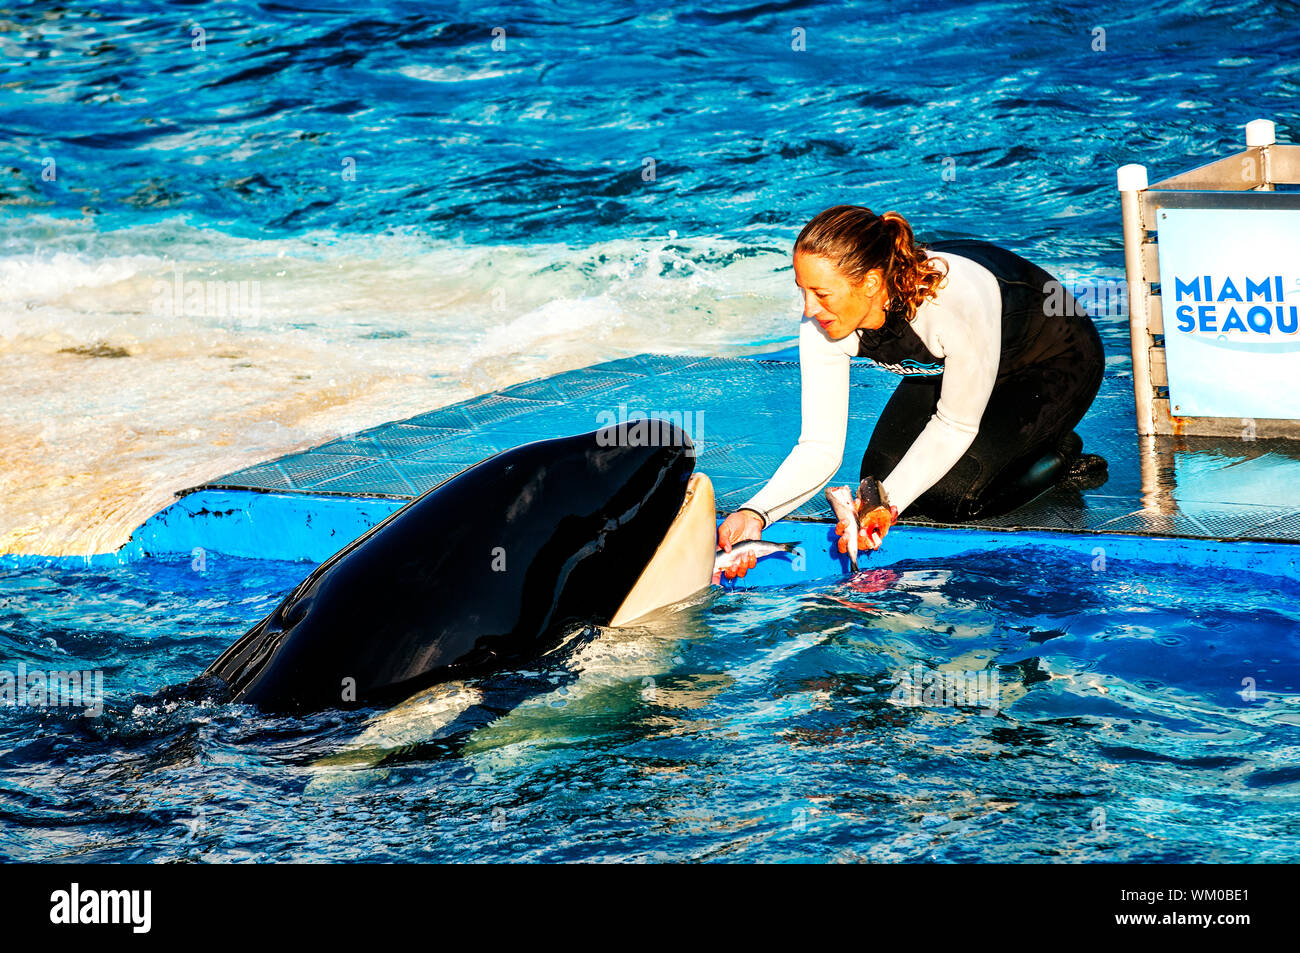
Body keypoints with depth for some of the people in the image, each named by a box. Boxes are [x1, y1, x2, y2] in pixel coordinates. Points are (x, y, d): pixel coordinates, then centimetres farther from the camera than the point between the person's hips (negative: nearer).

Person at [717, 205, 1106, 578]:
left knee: (948, 495, -19)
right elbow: (819, 448, -21)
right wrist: (754, 512, -37)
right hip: (949, 365, 6)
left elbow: (954, 426, -26)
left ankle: (1060, 455, 5)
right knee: (879, 477, -8)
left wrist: (888, 503, -35)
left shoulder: (959, 299, -42)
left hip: (1056, 363, -6)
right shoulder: (822, 322, -26)